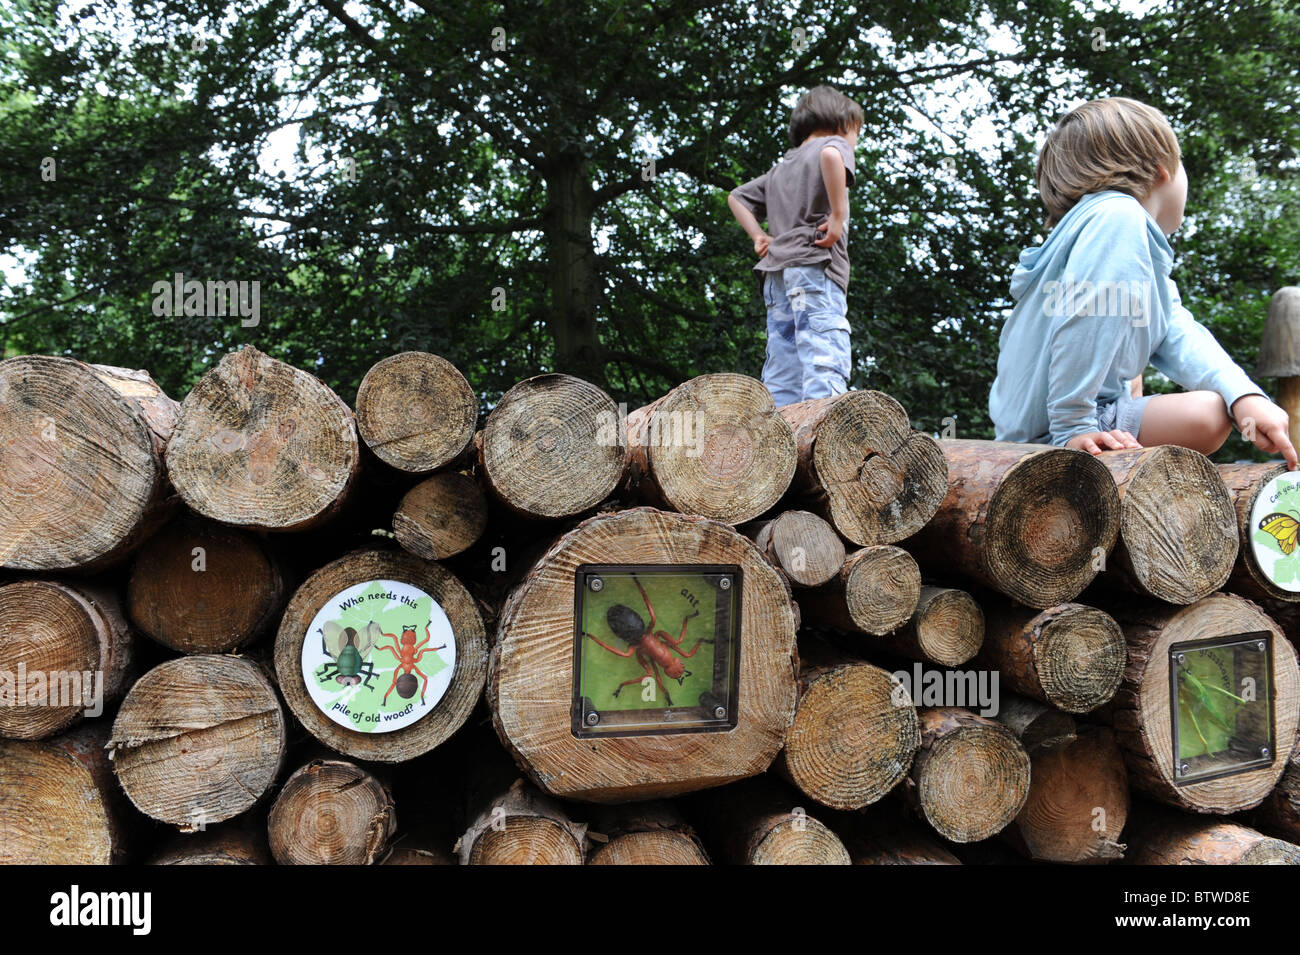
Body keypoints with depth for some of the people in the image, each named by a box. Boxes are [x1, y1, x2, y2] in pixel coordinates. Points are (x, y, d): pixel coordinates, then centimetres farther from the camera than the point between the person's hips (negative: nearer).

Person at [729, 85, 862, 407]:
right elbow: (830, 155, -18)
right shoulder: (834, 144, 7)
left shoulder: (780, 168, 29)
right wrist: (838, 216, -15)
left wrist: (759, 236, 22)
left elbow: (737, 197, 35)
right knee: (825, 370, -18)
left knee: (782, 378, 3)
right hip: (815, 267, -7)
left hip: (776, 273, 8)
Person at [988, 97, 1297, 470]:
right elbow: (1079, 326, -28)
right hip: (1047, 433, -11)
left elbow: (1179, 337, 3)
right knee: (1208, 414, -20)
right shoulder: (1118, 216, -17)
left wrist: (1245, 396, -12)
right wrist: (1072, 428, -28)